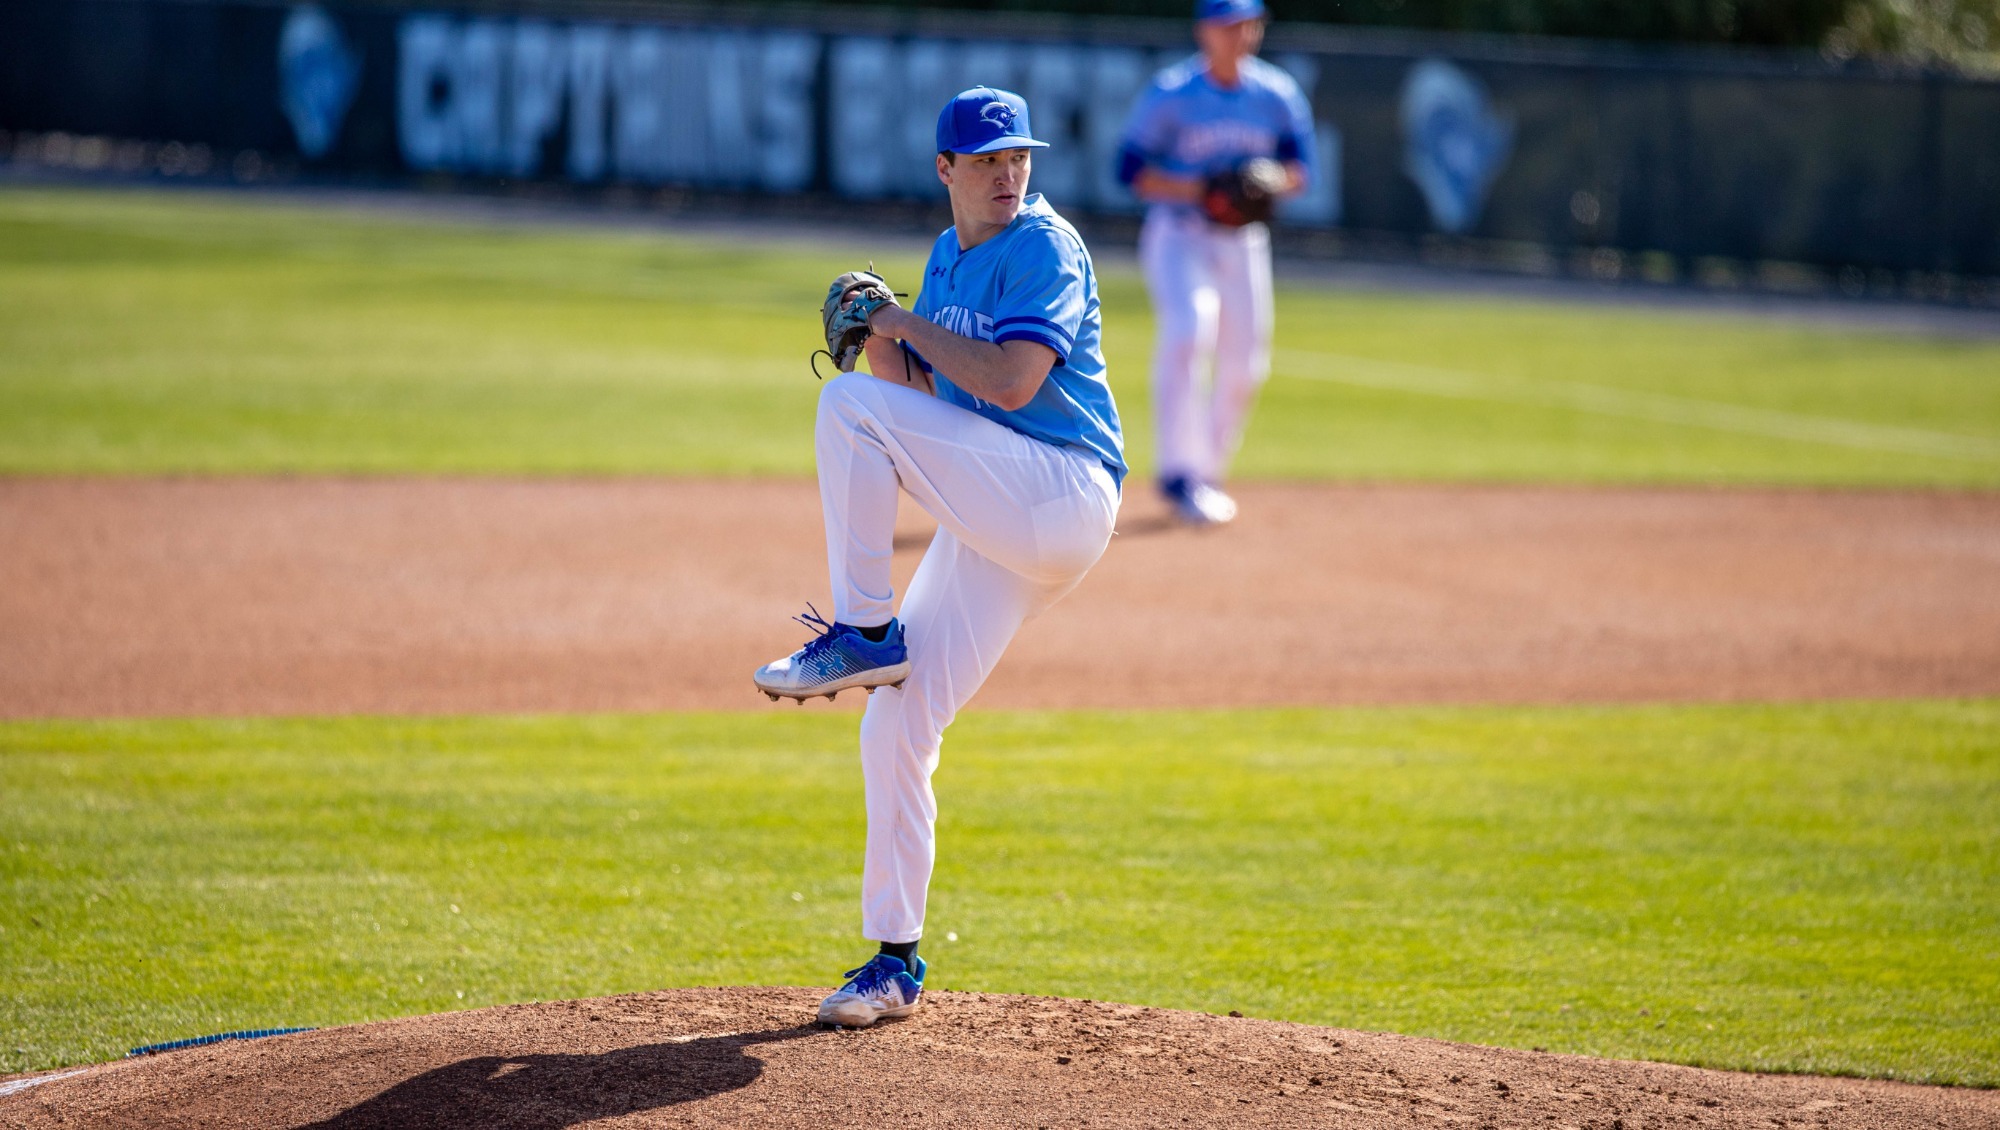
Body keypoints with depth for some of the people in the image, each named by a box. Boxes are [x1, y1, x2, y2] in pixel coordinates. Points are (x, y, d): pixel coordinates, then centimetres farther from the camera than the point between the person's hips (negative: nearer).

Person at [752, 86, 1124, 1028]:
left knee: (848, 408, -21)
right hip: (992, 523, 8)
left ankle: (862, 633, -15)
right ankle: (895, 962, 12)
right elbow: (920, 391, 21)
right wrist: (879, 337, 2)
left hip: (1061, 495, -8)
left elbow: (1012, 383, -20)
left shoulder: (1046, 247, -8)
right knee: (895, 728, 5)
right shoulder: (950, 257, 18)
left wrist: (908, 324, -10)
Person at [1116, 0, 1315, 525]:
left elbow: (1300, 166, 7)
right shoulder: (1169, 94, -10)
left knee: (1244, 363, 5)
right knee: (1187, 334, -25)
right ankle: (1180, 472, -24)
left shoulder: (1278, 95, 0)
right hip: (1178, 234, -4)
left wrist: (1271, 182, -16)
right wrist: (1193, 189, -24)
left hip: (1243, 240, 4)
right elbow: (1131, 168, -9)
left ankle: (1208, 472, 25)